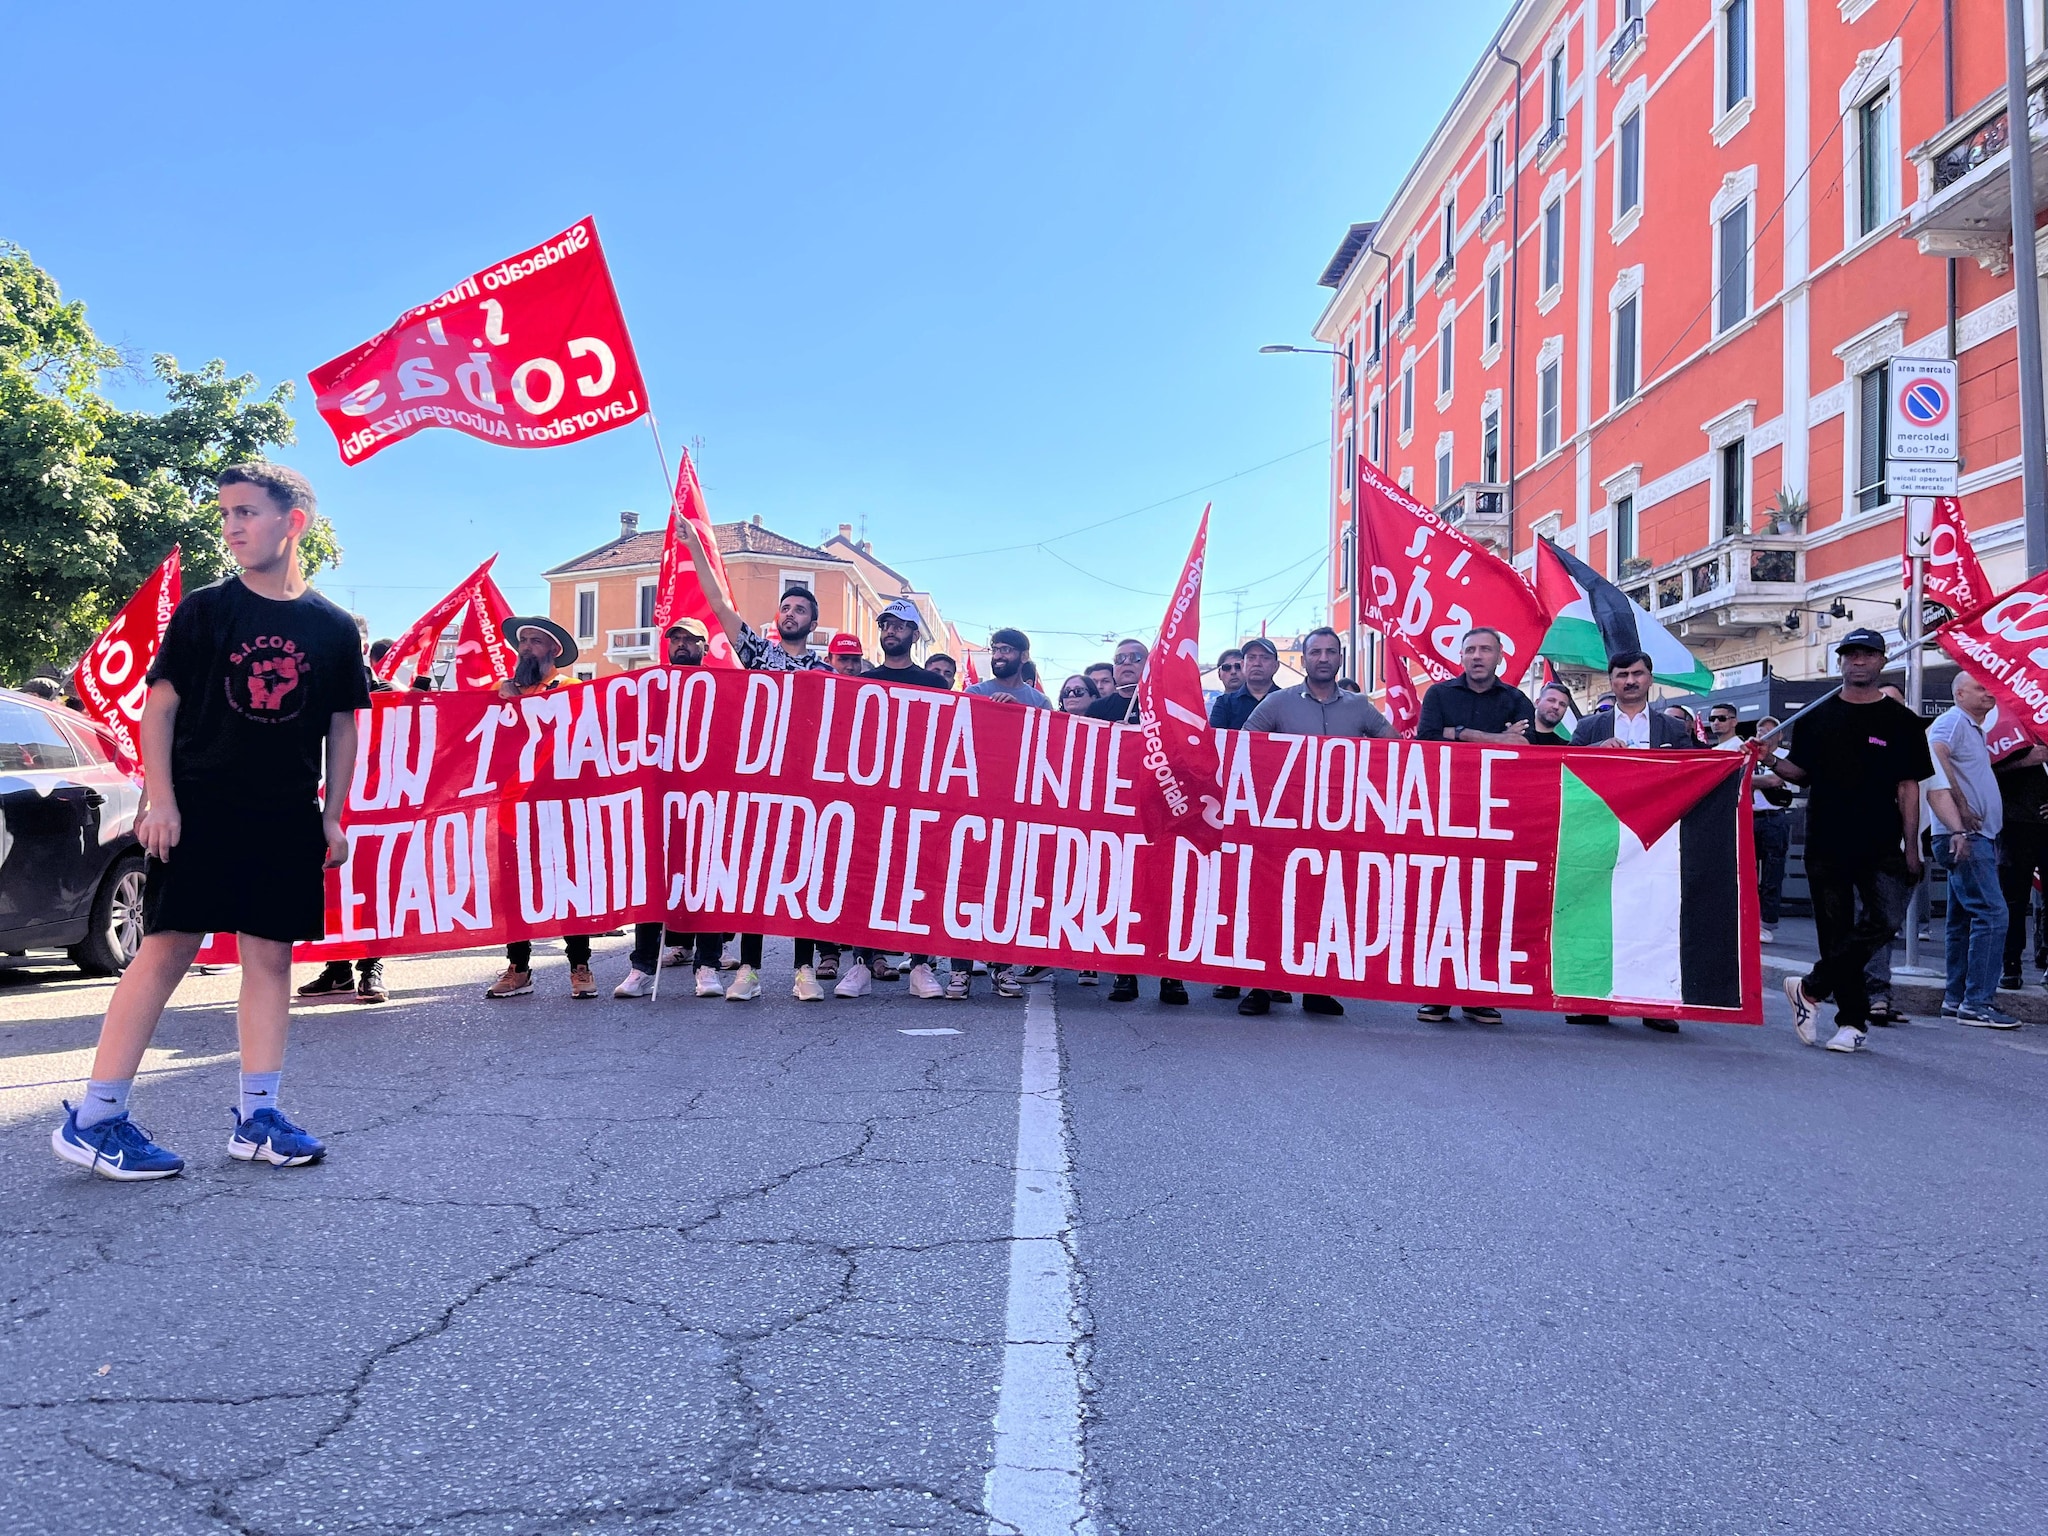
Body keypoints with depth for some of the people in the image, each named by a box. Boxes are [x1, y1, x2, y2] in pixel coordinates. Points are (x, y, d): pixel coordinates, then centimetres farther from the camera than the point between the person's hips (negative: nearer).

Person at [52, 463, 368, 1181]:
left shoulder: (333, 627, 6)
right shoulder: (204, 610, 0)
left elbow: (342, 726, 11)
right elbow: (160, 705, -1)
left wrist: (333, 815, 7)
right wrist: (160, 799, -9)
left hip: (288, 820, 3)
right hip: (200, 810, -2)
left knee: (270, 957, 4)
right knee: (166, 950, -4)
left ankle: (257, 1119, 12)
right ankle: (92, 1119, 3)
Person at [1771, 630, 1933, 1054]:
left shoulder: (1901, 721, 4)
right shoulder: (1815, 718, 9)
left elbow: (1908, 786, 3)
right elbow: (1801, 773, 13)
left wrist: (1911, 845, -4)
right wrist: (1772, 760, -8)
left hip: (1882, 845, -1)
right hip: (1826, 844, 2)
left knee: (1885, 920, -19)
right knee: (1835, 931, 4)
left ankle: (1811, 988, -5)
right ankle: (1853, 1020, 13)